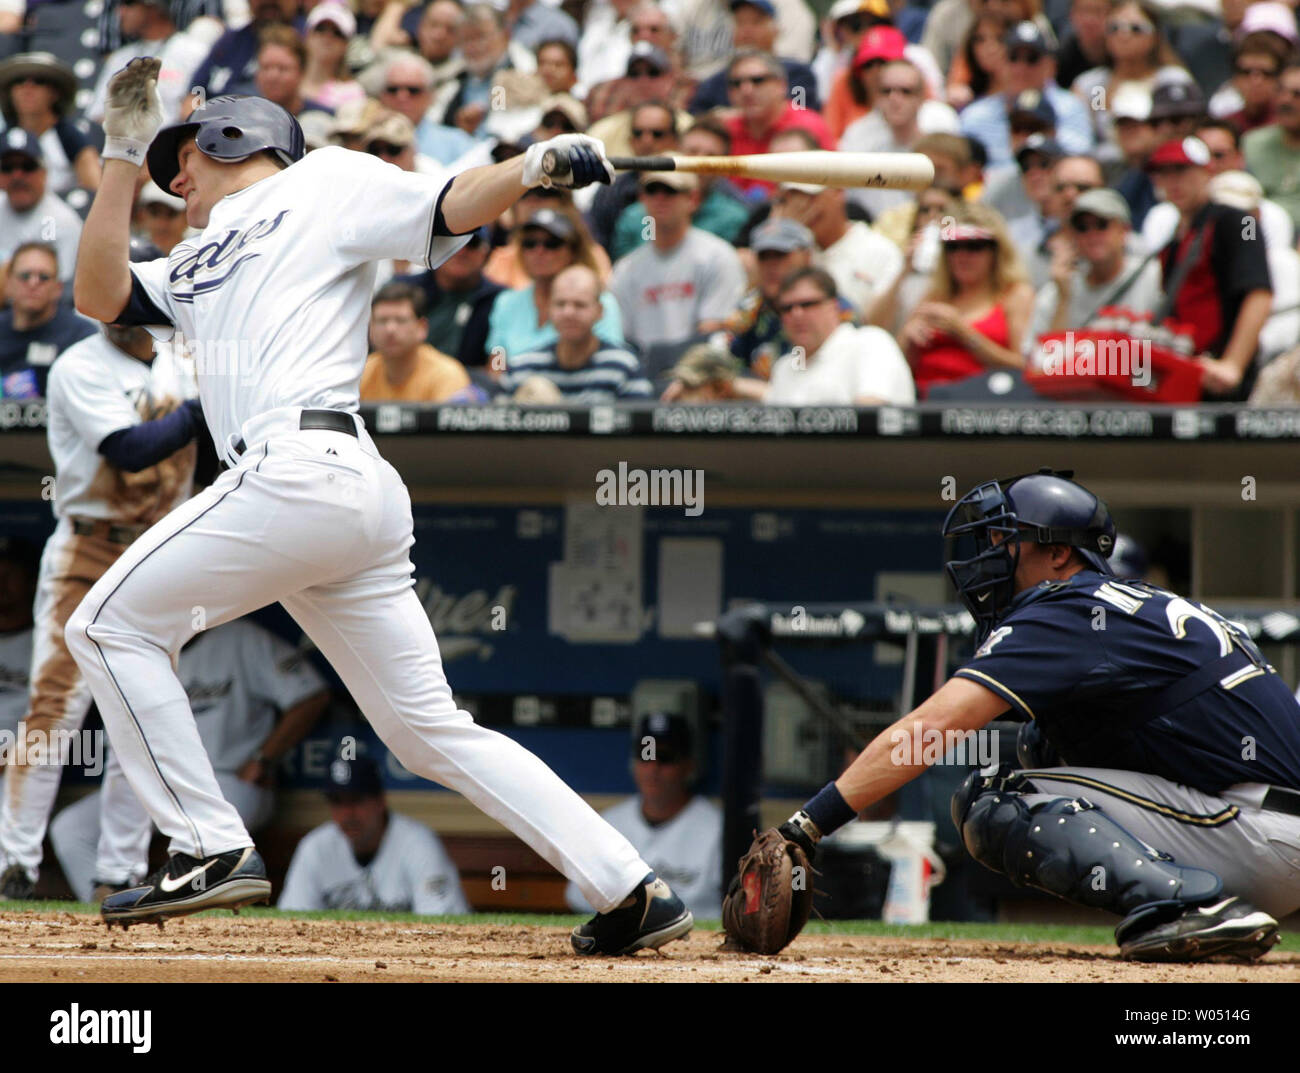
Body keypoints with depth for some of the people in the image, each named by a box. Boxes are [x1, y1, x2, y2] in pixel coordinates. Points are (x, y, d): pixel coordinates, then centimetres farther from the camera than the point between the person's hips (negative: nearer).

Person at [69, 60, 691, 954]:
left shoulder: (327, 182, 12)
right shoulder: (198, 265, 33)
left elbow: (450, 211, 1)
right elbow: (101, 296, 23)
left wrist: (535, 166, -18)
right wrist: (123, 154, 20)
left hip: (301, 468, -8)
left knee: (112, 624, 1)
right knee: (431, 730, 4)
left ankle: (213, 849, -4)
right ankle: (632, 889, -2)